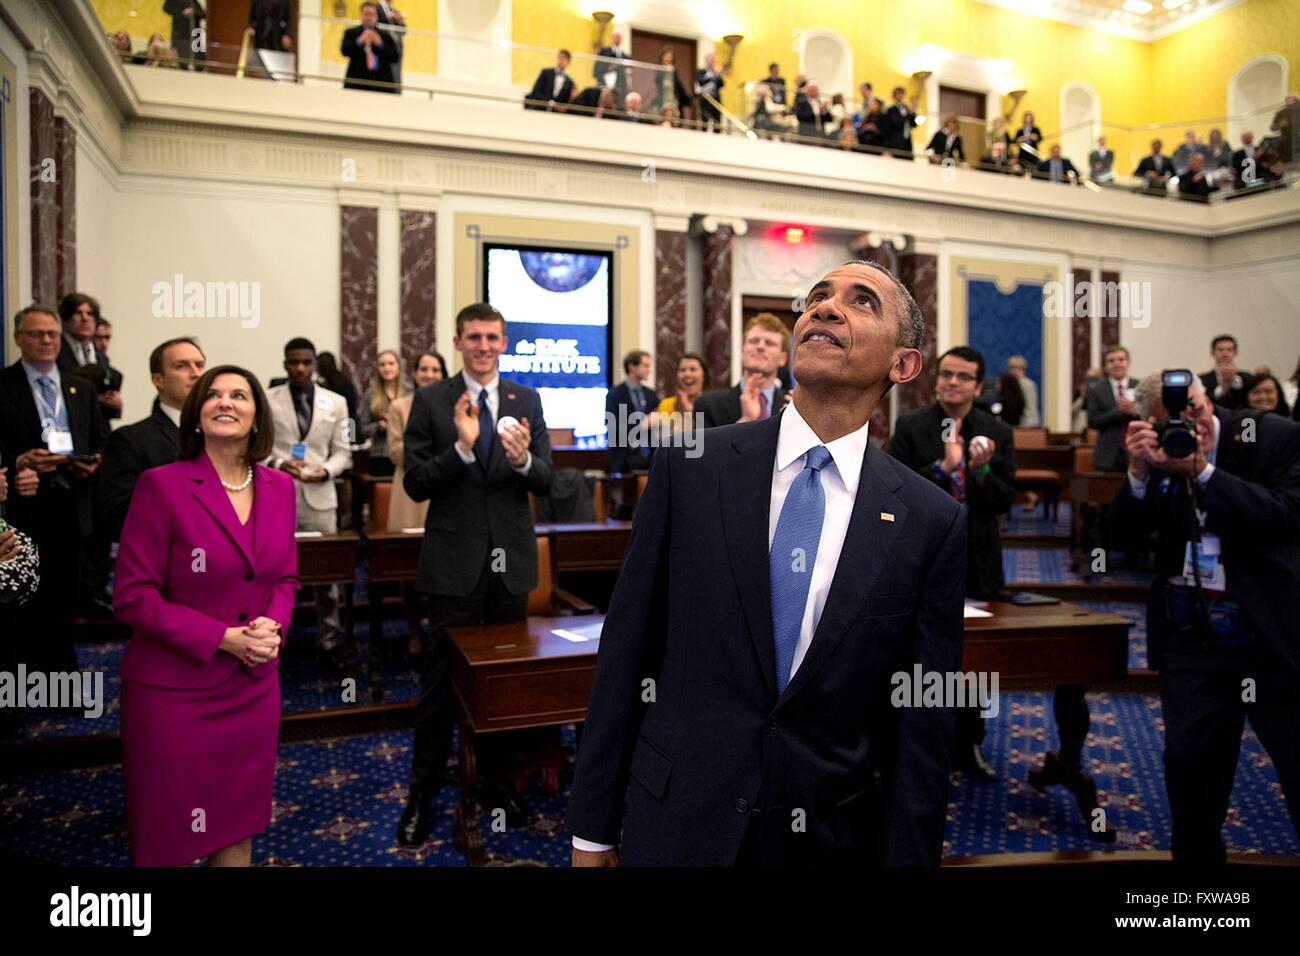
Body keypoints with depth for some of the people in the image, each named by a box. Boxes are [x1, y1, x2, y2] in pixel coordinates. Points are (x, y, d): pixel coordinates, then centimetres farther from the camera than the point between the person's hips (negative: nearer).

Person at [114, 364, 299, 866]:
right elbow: (132, 595, -12)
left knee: (238, 824, 17)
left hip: (254, 686, 4)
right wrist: (222, 638, -19)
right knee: (168, 836, 12)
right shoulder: (161, 485, -11)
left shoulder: (279, 487, 3)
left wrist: (273, 626, -10)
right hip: (174, 688, -4)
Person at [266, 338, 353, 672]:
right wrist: (276, 463, -16)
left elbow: (343, 452, 7)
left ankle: (328, 642, 16)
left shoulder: (336, 402, 8)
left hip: (319, 498, 1)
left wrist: (326, 470, -12)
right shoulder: (266, 400, 4)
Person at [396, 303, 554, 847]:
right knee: (441, 679, 6)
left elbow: (546, 482, 0)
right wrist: (462, 447, -23)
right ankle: (422, 793, 21)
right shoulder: (430, 401, -2)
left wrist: (523, 459, -22)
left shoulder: (526, 401, 4)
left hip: (511, 560, 3)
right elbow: (415, 484, -7)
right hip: (455, 561, -2)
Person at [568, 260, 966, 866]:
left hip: (834, 838, 1)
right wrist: (593, 828, -1)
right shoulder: (689, 466, -8)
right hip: (675, 826, 0)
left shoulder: (933, 523, -8)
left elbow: (923, 725, -4)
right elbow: (626, 647, -5)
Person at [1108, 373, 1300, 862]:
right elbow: (1127, 528, -1)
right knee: (1188, 760, 8)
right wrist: (1139, 472, -17)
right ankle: (1196, 852, 27)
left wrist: (1203, 472, -23)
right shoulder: (1155, 449, 2)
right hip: (1190, 633, 3)